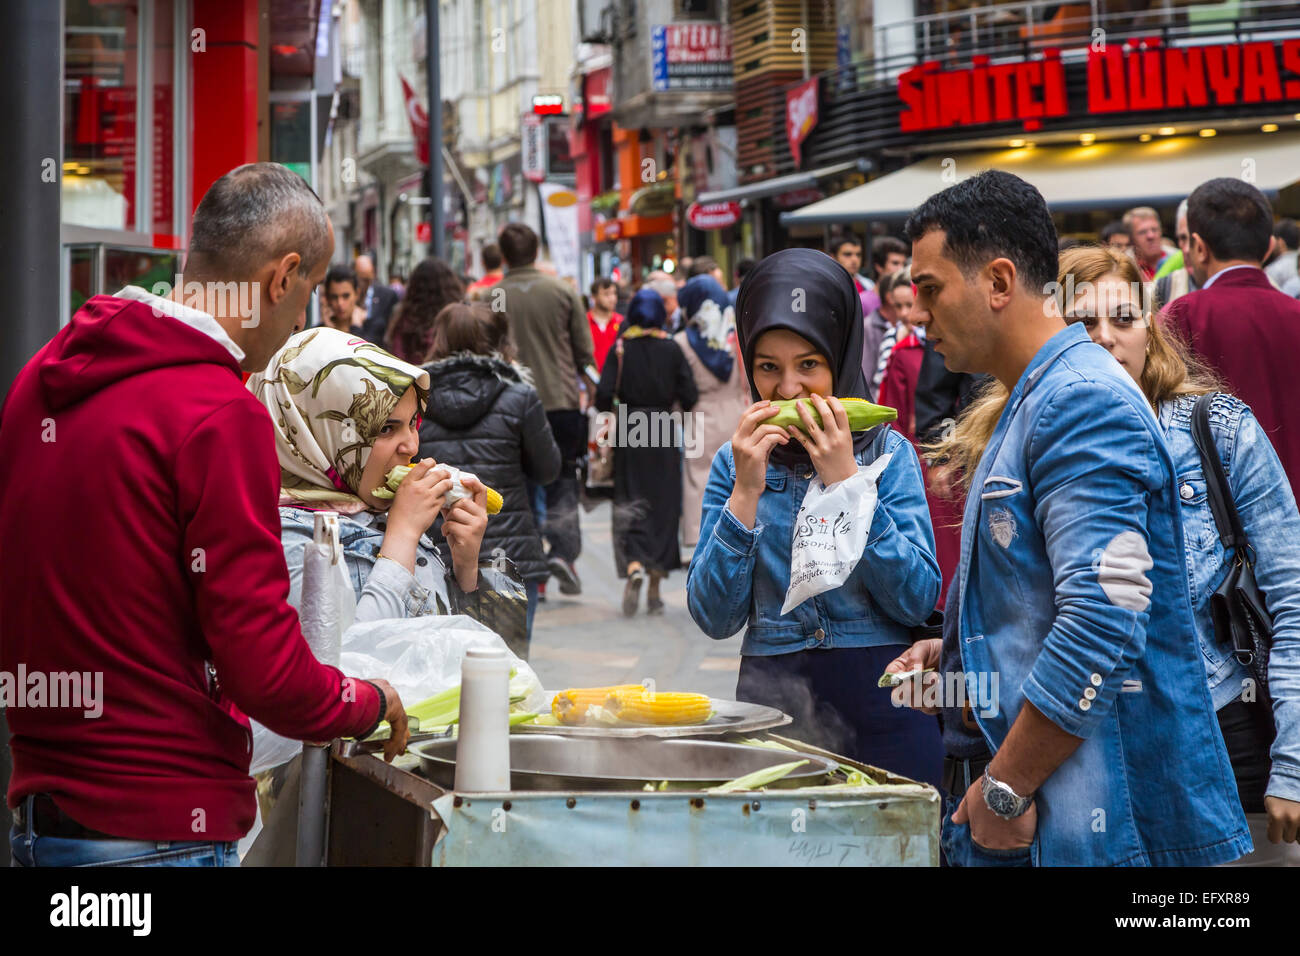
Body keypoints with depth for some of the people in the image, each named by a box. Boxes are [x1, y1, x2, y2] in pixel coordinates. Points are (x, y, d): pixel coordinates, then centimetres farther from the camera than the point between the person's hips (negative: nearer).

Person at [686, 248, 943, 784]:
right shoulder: (735, 462, 5)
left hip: (878, 707, -1)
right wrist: (747, 492, -12)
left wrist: (848, 482, -14)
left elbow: (918, 602, -10)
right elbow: (714, 618, -4)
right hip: (772, 699, 1)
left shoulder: (888, 453, 1)